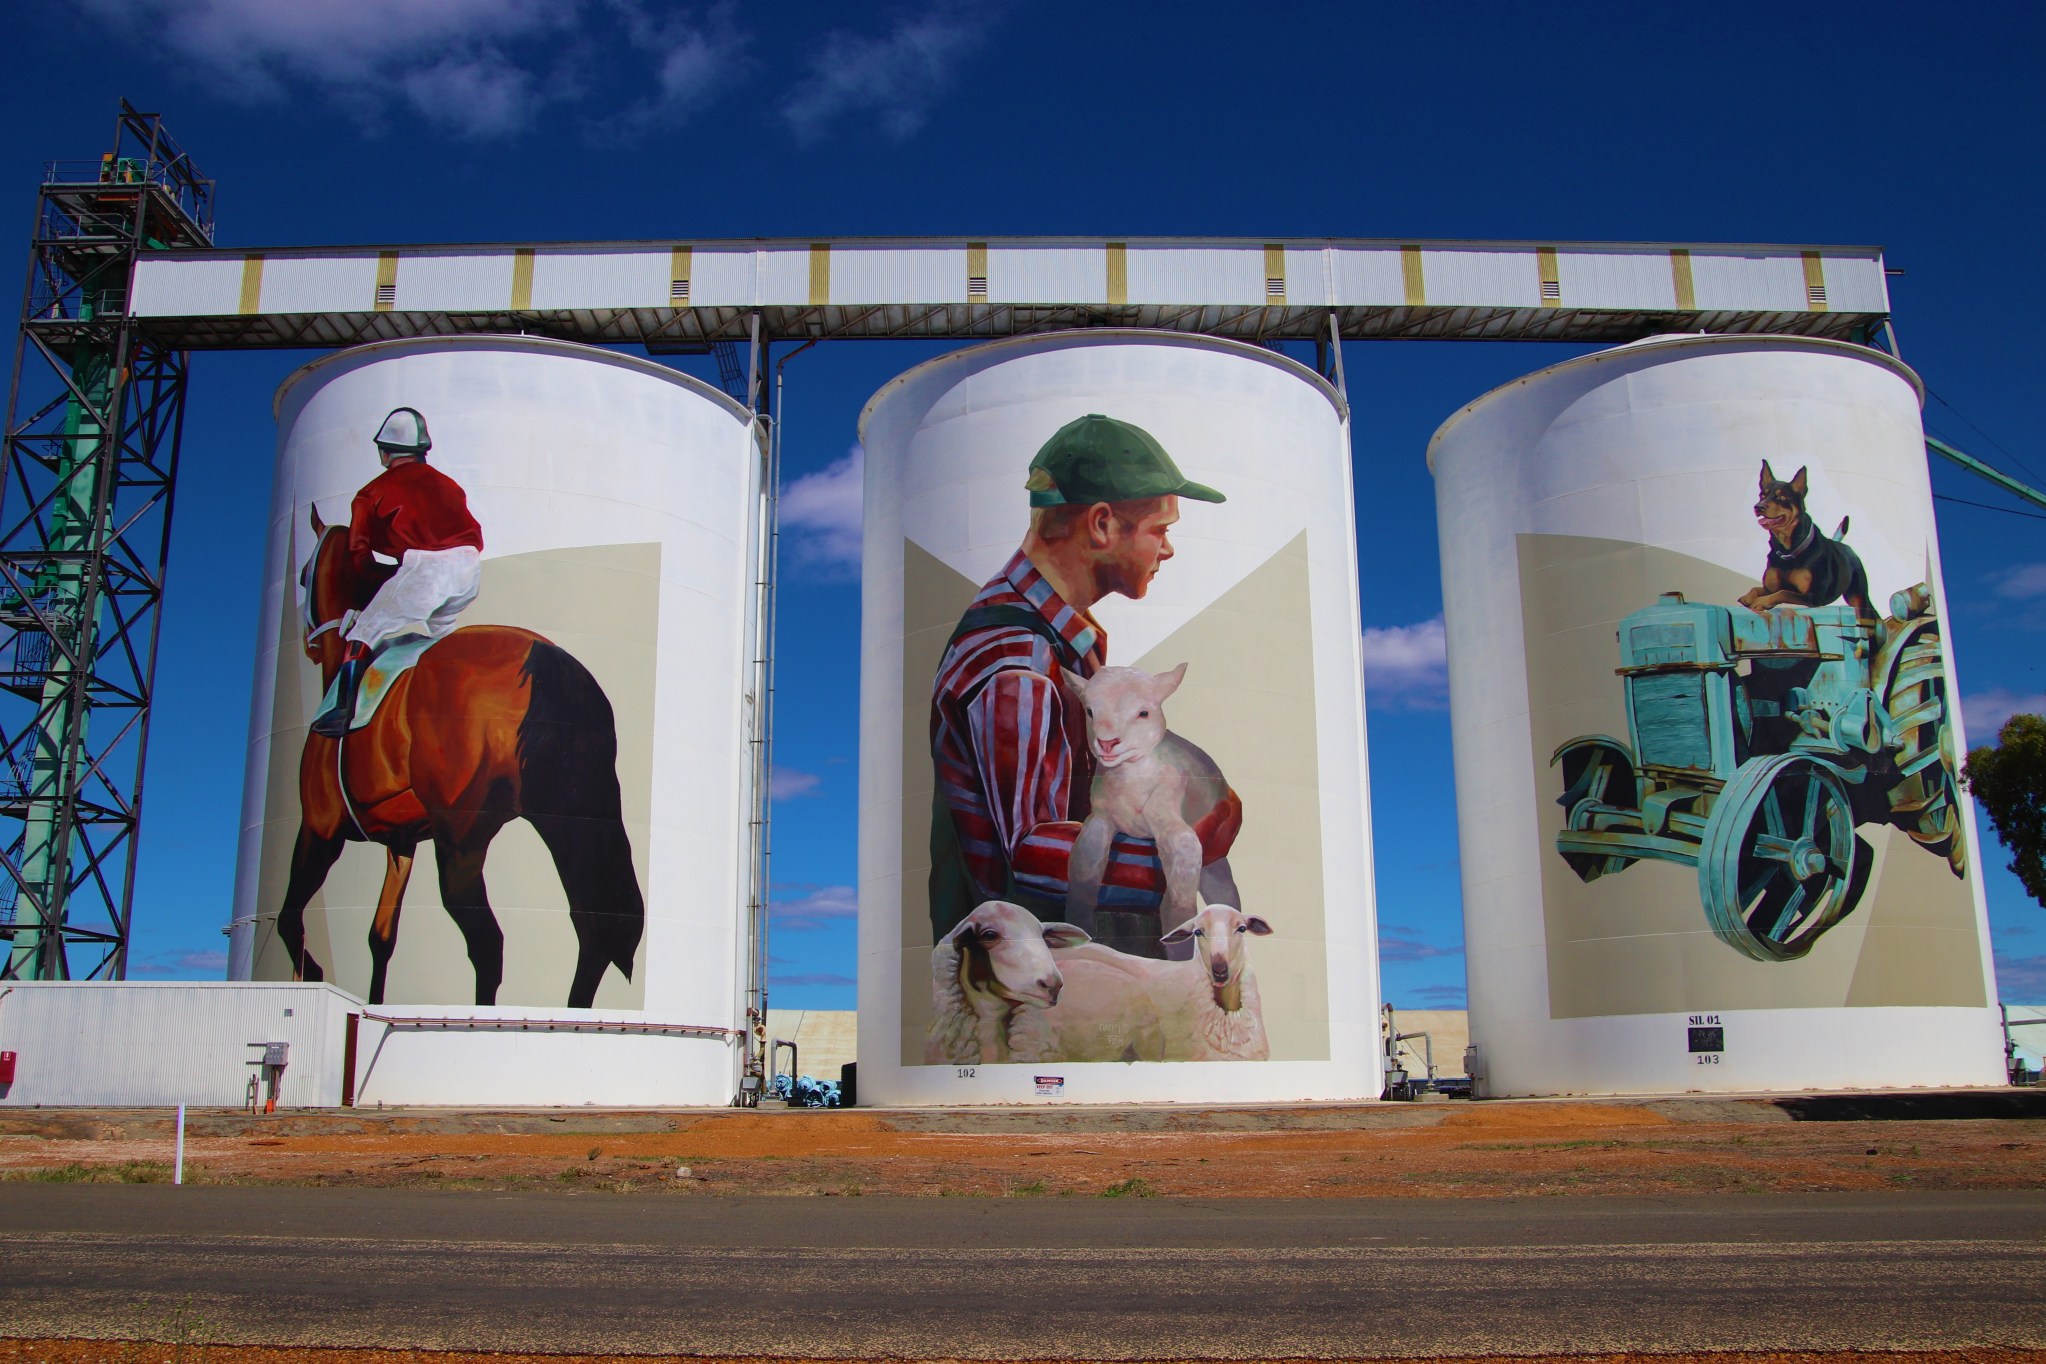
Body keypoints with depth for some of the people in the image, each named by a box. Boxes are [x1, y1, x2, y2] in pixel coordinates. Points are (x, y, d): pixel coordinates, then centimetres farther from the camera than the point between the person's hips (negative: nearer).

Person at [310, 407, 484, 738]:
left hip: (423, 567, -5)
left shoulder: (373, 492, 17)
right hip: (470, 566, 5)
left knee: (363, 633, 6)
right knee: (438, 623, 35)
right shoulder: (446, 484, 28)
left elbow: (359, 552, 15)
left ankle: (343, 712, -5)